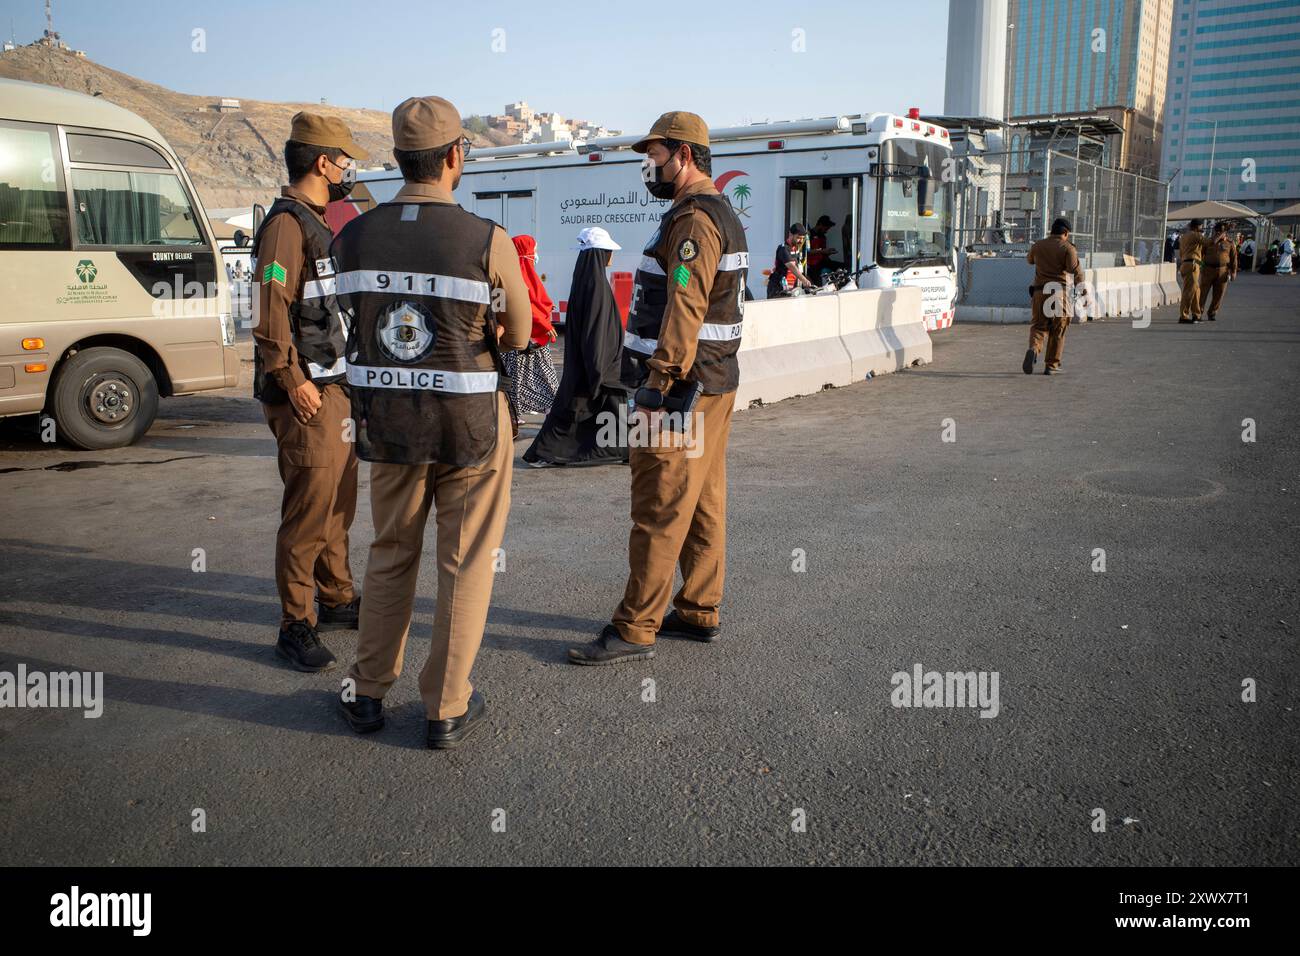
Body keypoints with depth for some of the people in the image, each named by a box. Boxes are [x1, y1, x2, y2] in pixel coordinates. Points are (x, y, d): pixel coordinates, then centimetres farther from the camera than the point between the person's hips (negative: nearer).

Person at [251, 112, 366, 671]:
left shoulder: (315, 223, 18)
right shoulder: (286, 225, -14)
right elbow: (270, 314, -22)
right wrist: (294, 382, -21)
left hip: (334, 390, 10)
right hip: (307, 396, -10)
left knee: (338, 505, 18)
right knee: (309, 513, -5)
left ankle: (337, 601, 31)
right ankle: (296, 628, 5)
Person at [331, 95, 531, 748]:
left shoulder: (352, 238, -2)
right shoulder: (487, 242, -14)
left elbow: (365, 315, 10)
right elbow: (516, 335, -2)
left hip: (389, 422, 4)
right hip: (471, 426, -4)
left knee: (392, 554, 20)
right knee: (466, 564, 10)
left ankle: (367, 693, 28)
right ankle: (446, 709, 17)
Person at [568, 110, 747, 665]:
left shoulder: (694, 220, -14)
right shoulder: (721, 216, 20)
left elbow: (684, 309, -24)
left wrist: (659, 381, -25)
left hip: (682, 389, -11)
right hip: (713, 384, 11)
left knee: (659, 510, -7)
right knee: (702, 503, 13)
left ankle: (634, 630, -2)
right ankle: (698, 612, 22)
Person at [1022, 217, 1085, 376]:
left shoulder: (1037, 245, 9)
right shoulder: (1067, 248, -4)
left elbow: (1029, 260, 30)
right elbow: (1074, 268, -17)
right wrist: (1080, 286, -22)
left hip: (1040, 292, 3)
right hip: (1060, 292, -3)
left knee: (1038, 326, 7)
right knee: (1057, 331, 9)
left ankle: (1033, 349, -25)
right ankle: (1051, 366, 12)